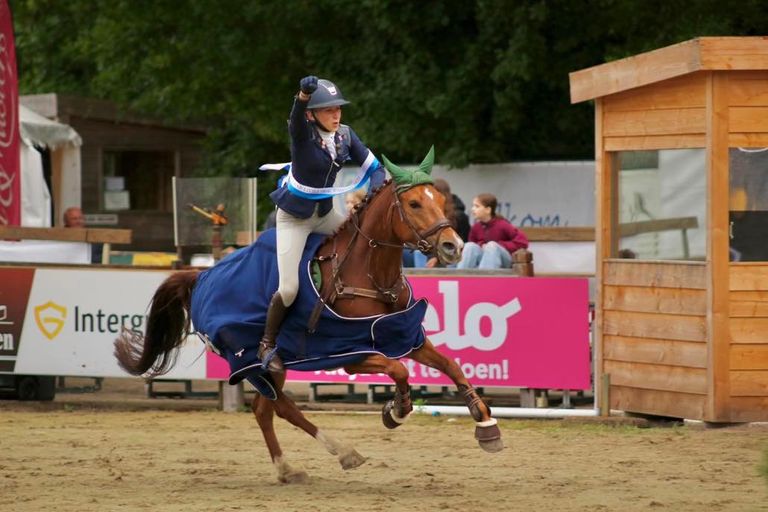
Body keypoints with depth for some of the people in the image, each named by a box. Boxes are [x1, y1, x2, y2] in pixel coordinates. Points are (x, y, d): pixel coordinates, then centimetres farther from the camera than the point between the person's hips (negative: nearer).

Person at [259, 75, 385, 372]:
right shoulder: (302, 133, -22)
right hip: (294, 218, -6)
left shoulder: (345, 135, -7)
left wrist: (375, 190, -24)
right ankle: (267, 345, 9)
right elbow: (297, 114, -46)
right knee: (289, 289, -13)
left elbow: (373, 167, -1)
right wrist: (305, 93, -69)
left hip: (324, 214, 6)